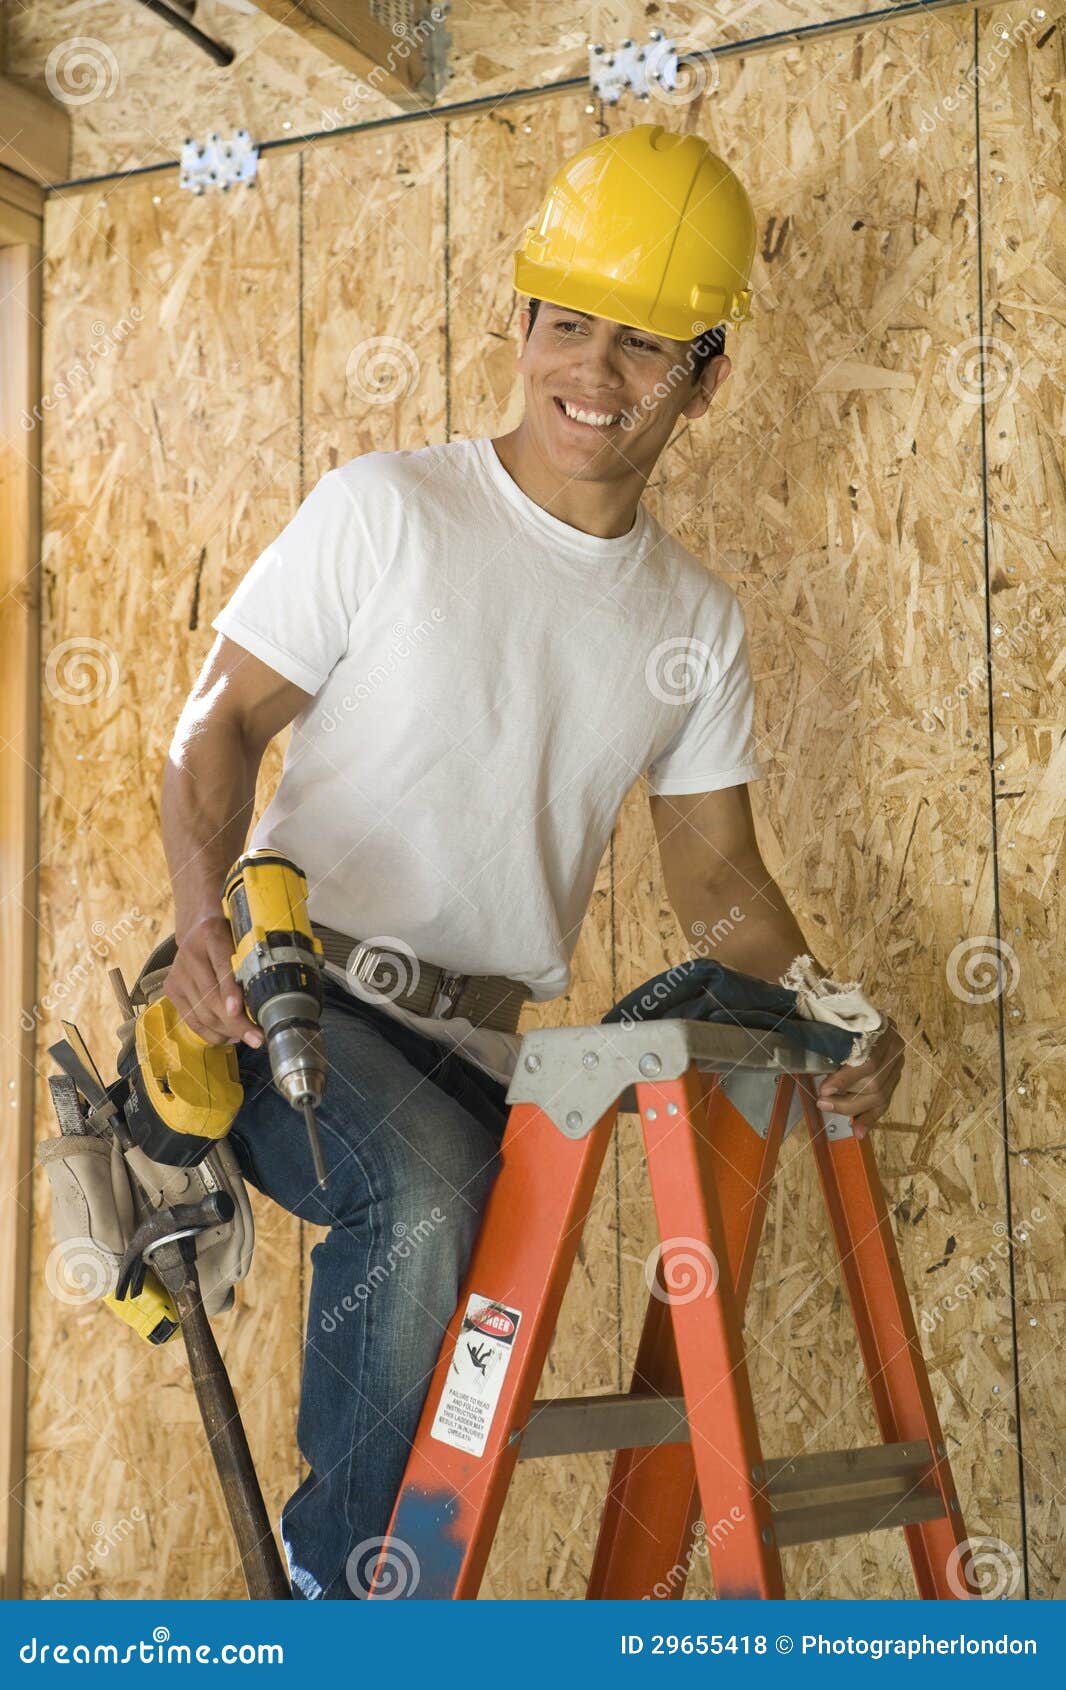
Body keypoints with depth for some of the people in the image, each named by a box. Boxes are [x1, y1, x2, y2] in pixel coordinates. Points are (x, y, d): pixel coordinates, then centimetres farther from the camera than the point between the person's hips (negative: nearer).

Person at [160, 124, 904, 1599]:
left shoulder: (699, 622, 8)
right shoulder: (387, 508, -4)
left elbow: (717, 877, 12)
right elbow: (222, 720, -4)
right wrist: (206, 913, -23)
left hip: (479, 1056, 5)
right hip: (301, 999, -5)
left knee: (440, 1401, 4)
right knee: (423, 1186, -33)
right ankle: (341, 1578, -13)